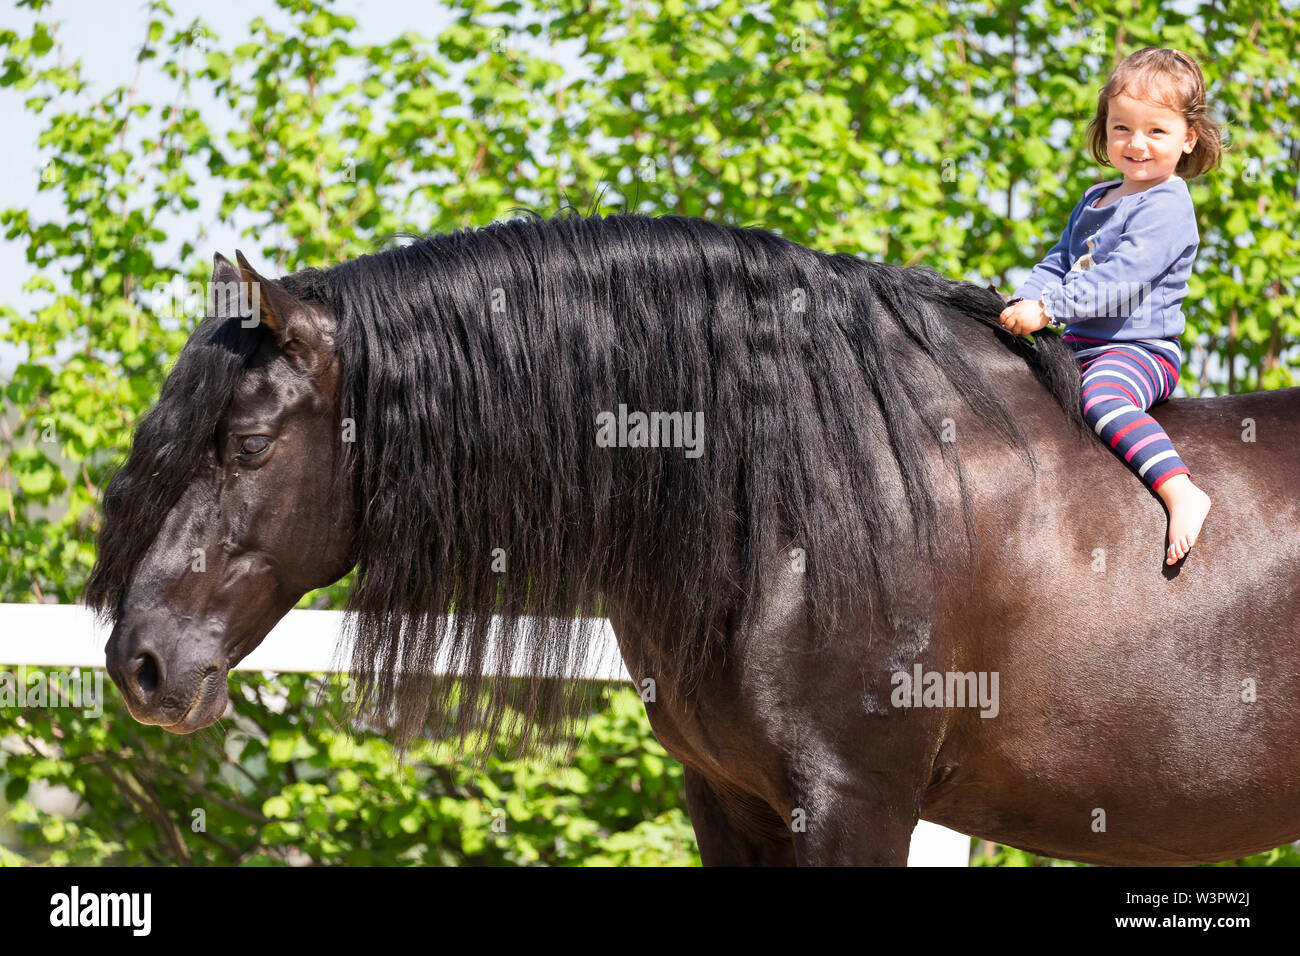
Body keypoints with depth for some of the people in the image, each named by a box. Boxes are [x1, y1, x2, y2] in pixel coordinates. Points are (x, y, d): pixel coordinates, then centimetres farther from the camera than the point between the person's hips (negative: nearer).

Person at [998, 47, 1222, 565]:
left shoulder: (1166, 206, -13)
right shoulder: (1094, 200, 16)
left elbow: (1121, 279, -24)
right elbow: (1059, 263, 21)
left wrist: (1048, 308, -30)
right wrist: (1025, 301, 0)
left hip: (1141, 349, -9)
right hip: (1080, 344, 9)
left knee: (1102, 397, -37)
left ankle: (1181, 492, -47)